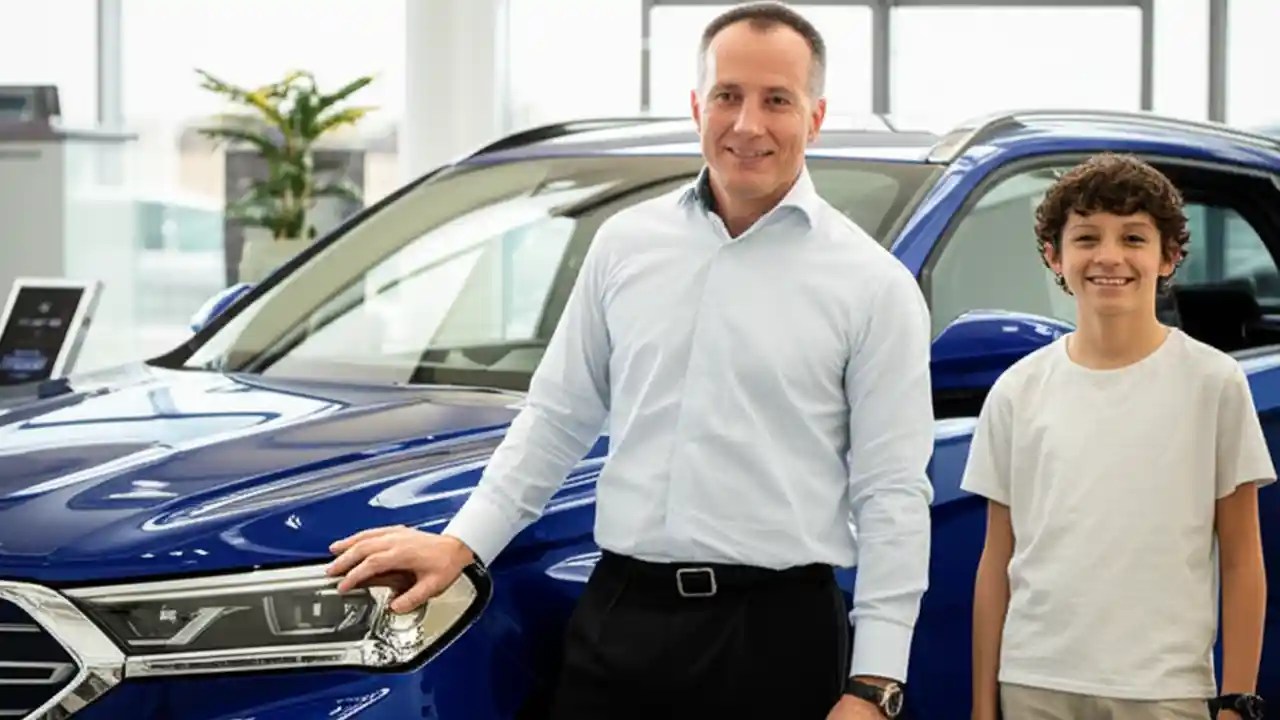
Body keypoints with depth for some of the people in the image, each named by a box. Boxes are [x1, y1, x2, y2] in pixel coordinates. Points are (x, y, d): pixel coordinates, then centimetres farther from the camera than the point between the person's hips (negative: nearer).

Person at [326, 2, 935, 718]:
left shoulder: (873, 283, -3)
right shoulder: (626, 243, 9)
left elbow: (892, 495, -5)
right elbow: (558, 418, 16)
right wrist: (461, 543, 9)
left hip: (779, 635, -3)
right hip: (619, 619, 3)